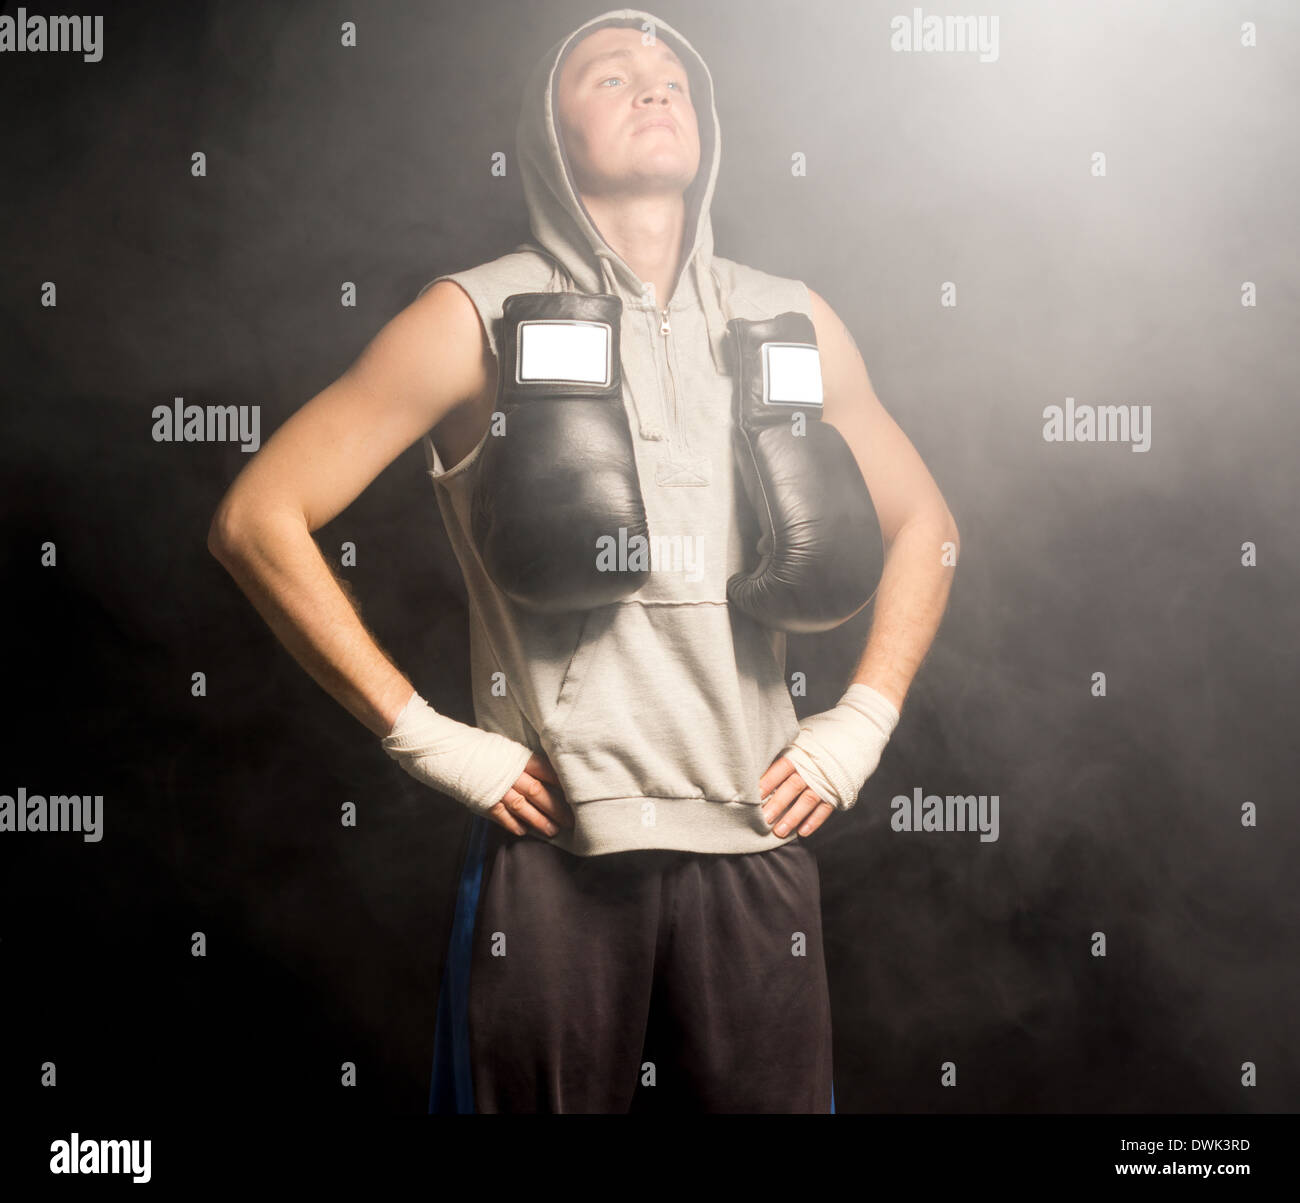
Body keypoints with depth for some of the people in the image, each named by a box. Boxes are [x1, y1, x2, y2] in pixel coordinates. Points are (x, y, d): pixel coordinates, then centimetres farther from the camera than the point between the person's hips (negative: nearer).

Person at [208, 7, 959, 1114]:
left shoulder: (790, 322, 8)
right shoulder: (481, 319, -3)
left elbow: (924, 523, 19)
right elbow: (257, 519, -5)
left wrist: (861, 727, 8)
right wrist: (422, 735, -8)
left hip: (758, 847, 3)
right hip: (555, 853, -3)